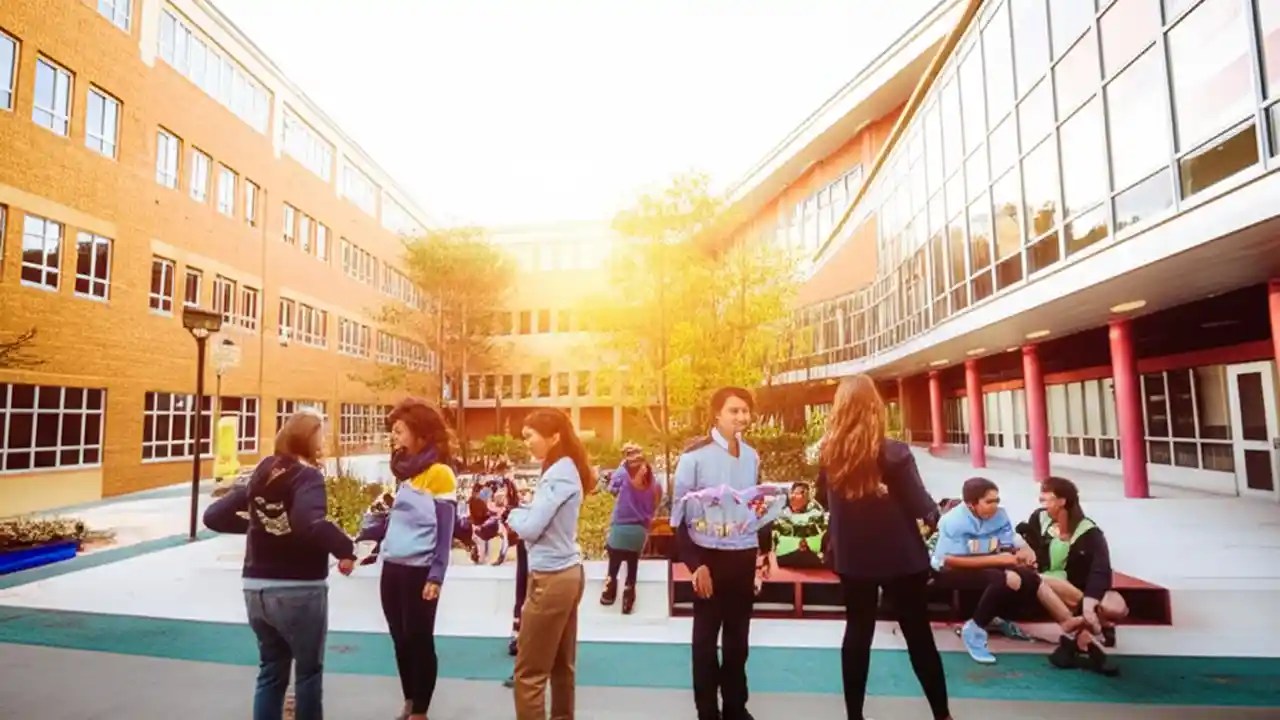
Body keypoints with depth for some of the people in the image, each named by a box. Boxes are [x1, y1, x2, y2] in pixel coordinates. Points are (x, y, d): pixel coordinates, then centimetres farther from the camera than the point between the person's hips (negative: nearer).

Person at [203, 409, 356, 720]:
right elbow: (309, 523, -34)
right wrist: (346, 548, -22)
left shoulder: (261, 475, 6)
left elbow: (213, 516, 9)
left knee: (271, 670, 20)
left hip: (256, 588, 7)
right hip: (299, 591, -6)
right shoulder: (308, 476, -16)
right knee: (309, 671, 13)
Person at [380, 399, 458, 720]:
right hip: (393, 568, 8)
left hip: (419, 571, -7)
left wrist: (436, 577, -16)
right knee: (400, 639, 16)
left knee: (420, 641, 5)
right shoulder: (405, 471, 11)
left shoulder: (439, 473, -13)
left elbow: (445, 531, -14)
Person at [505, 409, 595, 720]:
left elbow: (531, 528, -20)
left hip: (551, 579, -10)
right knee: (561, 666, 18)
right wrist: (522, 515, -1)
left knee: (528, 673, 1)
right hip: (567, 573, 10)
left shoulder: (558, 474, -18)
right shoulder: (567, 469, 11)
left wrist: (513, 515, -1)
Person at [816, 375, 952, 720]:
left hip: (852, 558, 3)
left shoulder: (829, 454, -7)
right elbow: (921, 506, -12)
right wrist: (934, 510, 9)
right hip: (900, 557, -3)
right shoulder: (894, 452, -19)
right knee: (919, 635, 13)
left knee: (857, 632, 15)